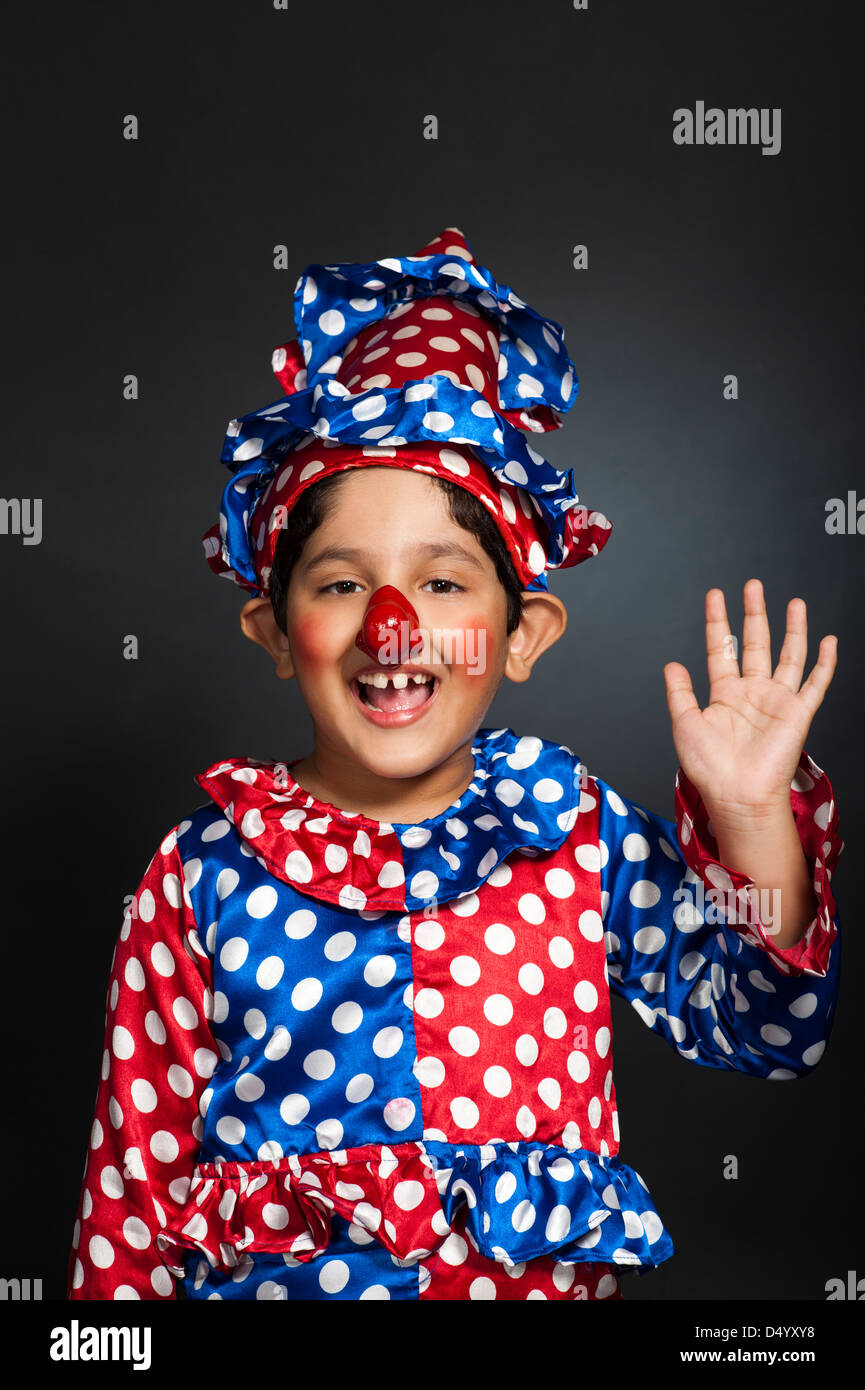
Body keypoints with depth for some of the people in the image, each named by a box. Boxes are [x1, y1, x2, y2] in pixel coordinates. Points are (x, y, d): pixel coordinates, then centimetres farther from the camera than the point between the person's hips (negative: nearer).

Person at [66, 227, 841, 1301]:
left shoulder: (581, 830, -10)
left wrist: (754, 824, -21)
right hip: (269, 1279, 0)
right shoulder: (204, 876, -13)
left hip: (553, 1277, 1)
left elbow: (758, 1033, -8)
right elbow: (136, 1169, -4)